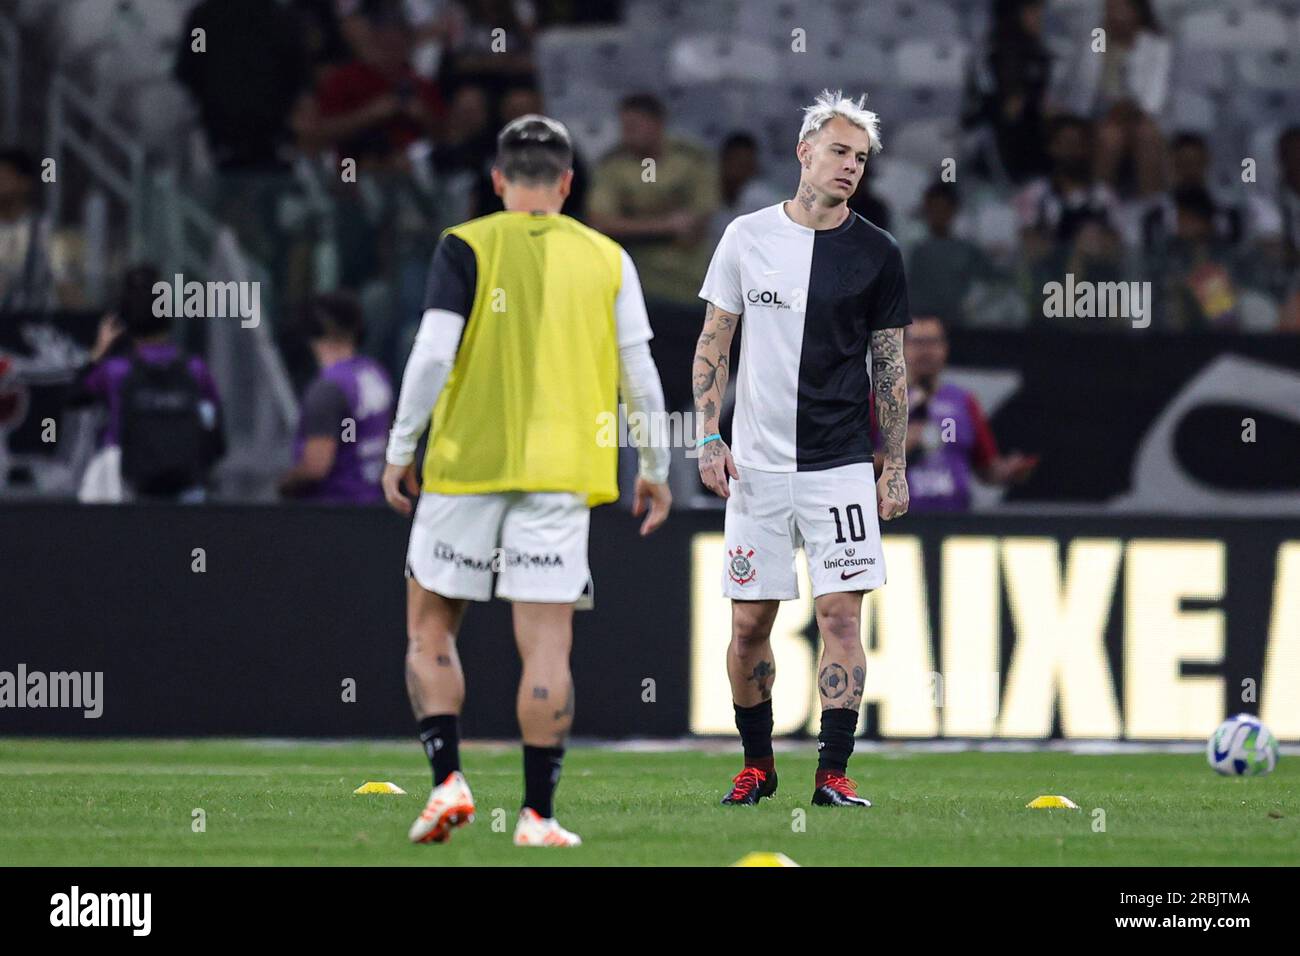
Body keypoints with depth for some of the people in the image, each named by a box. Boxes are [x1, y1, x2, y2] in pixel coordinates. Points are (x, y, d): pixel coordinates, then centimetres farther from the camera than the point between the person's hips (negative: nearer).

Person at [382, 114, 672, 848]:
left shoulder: (467, 248, -1)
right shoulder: (607, 259, 6)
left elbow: (433, 354, -8)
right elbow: (639, 374, 7)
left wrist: (401, 449, 0)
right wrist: (655, 470, 18)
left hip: (467, 463, -1)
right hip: (560, 472, 1)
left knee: (431, 628, 12)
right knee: (547, 644, 0)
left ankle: (448, 780, -3)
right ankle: (538, 814, -4)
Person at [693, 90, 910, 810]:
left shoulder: (877, 255, 2)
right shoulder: (748, 237, 3)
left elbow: (890, 367, 7)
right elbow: (714, 344, 8)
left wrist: (895, 468, 3)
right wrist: (709, 436, -1)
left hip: (840, 466, -1)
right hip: (756, 466, 1)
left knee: (840, 614, -9)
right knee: (749, 623, 3)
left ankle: (832, 773, -7)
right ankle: (757, 765, 19)